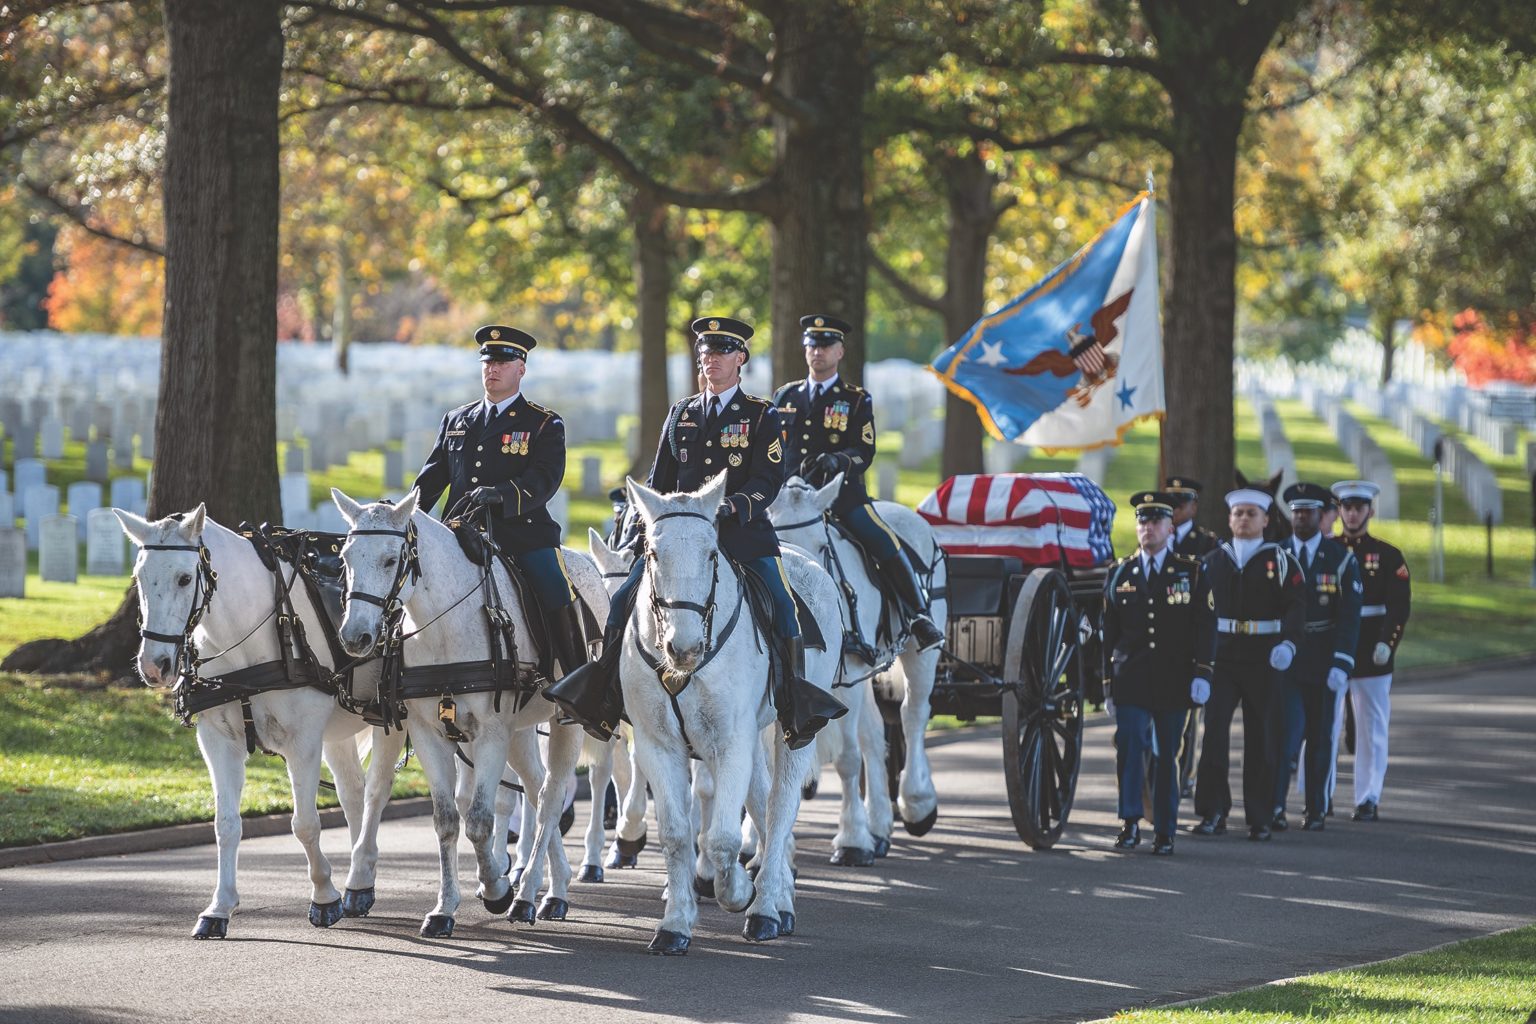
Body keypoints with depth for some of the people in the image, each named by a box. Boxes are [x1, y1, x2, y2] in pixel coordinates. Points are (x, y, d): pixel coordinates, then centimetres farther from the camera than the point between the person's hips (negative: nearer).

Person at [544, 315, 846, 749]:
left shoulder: (762, 416, 4)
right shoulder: (681, 415, 15)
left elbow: (768, 481, -6)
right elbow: (659, 481, 18)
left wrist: (734, 506, -24)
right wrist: (638, 531, 7)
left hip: (744, 532, -3)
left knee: (781, 606, -22)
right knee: (624, 600, -11)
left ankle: (798, 707, -13)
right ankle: (601, 699, -6)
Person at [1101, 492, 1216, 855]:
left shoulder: (1191, 572, 5)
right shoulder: (1120, 574, 10)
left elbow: (1205, 626, 1)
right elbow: (1109, 633, 13)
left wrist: (1202, 674, -10)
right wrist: (1108, 682, 9)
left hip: (1173, 683, -1)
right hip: (1131, 681, 1)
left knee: (1166, 755, 4)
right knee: (1129, 745, -14)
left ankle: (1164, 831, 11)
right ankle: (1131, 822, -6)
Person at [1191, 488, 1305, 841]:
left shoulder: (1279, 560, 1)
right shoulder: (1213, 561, 9)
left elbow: (1296, 605, -7)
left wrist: (1288, 642, -22)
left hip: (1263, 660, -1)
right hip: (1222, 657, 2)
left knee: (1260, 738, 4)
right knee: (1213, 731, -9)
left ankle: (1259, 818, 11)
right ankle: (1213, 812, -5)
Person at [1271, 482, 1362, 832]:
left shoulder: (1341, 559, 0)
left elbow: (1350, 616, -6)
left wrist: (1341, 664, -15)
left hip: (1322, 664, 0)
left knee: (1320, 738, 7)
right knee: (1288, 732, -13)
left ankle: (1316, 811, 16)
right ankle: (1275, 807, -13)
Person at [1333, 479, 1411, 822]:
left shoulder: (1388, 556, 3)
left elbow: (1399, 606, -4)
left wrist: (1387, 643, -17)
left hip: (1371, 653, -2)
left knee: (1371, 728, 1)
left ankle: (1368, 800, 5)